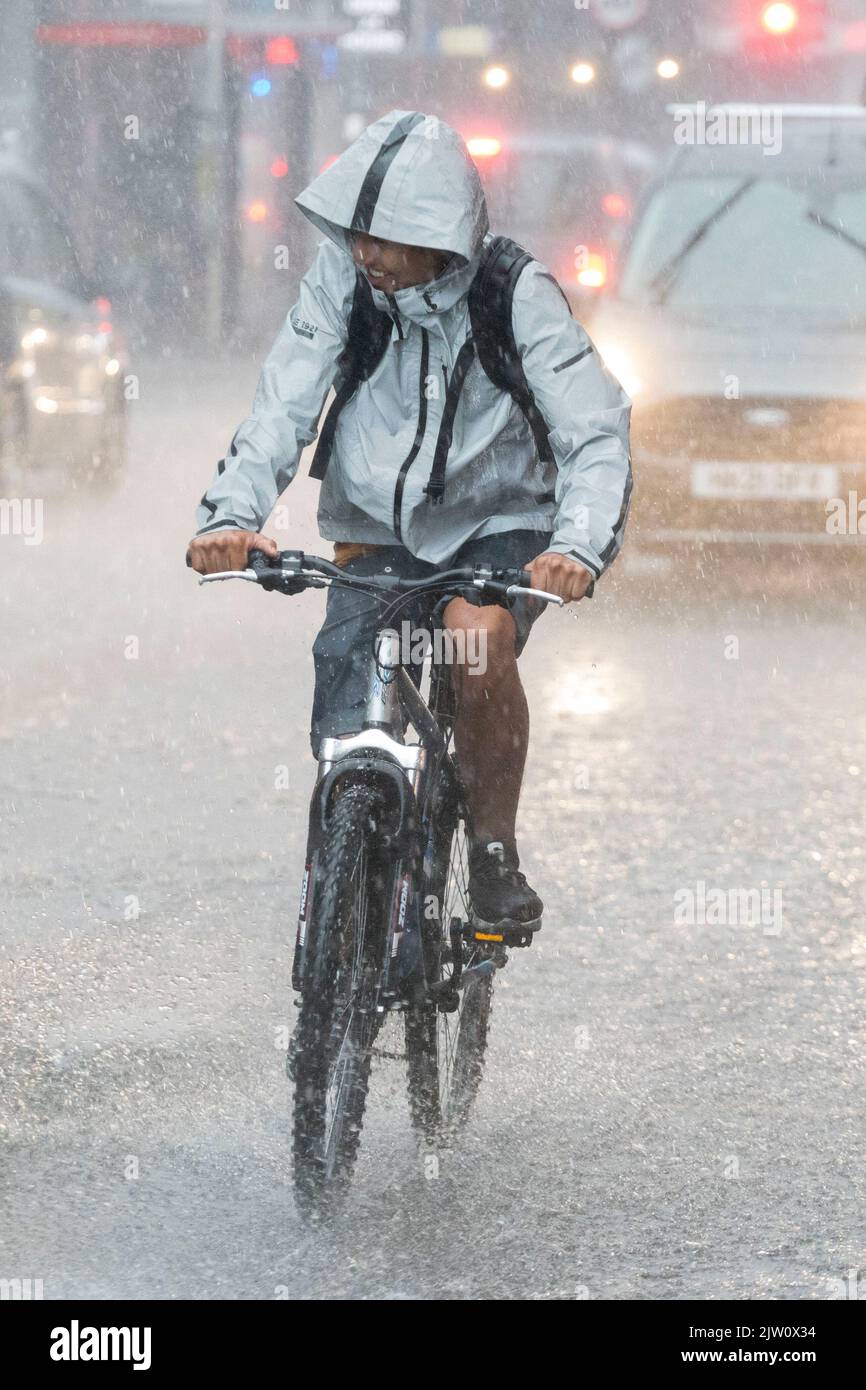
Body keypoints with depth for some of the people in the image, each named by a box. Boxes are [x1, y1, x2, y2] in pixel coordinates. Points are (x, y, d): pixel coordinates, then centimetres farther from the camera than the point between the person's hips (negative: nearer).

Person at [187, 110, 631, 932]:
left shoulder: (518, 296, -19)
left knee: (479, 639, -34)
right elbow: (281, 409, -18)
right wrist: (230, 515, -36)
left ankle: (495, 850, -14)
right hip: (377, 537, 3)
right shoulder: (341, 280, -14)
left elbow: (596, 433, -24)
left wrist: (579, 545, -43)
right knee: (345, 750, -10)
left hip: (497, 531, -2)